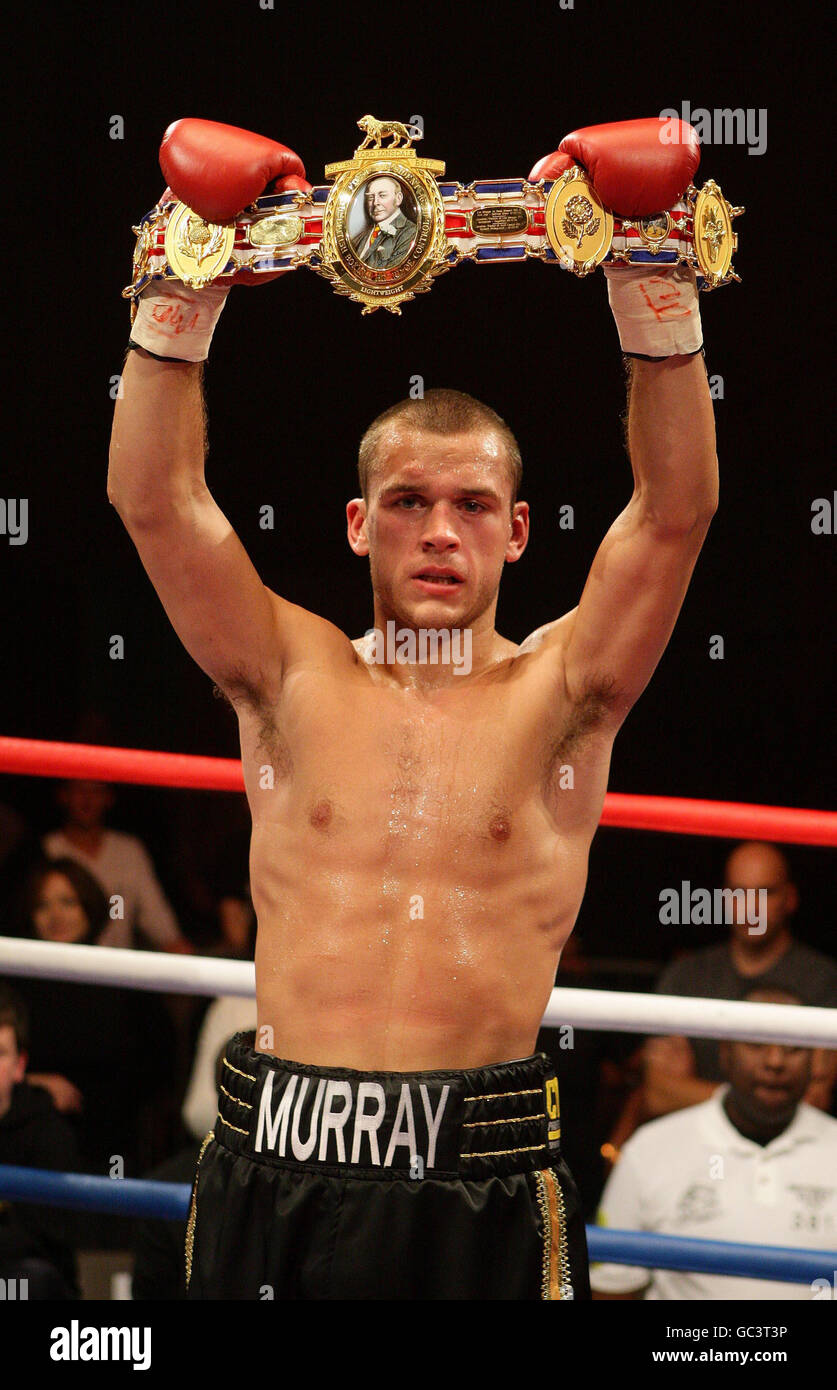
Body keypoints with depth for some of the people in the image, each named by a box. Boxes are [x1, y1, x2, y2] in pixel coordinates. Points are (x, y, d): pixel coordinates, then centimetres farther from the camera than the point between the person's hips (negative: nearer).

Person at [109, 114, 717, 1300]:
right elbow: (154, 497, 1)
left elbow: (678, 507, -4)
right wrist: (186, 283, -7)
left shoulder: (558, 694, 6)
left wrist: (651, 279, -11)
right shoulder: (294, 680, 9)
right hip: (281, 1164, 1)